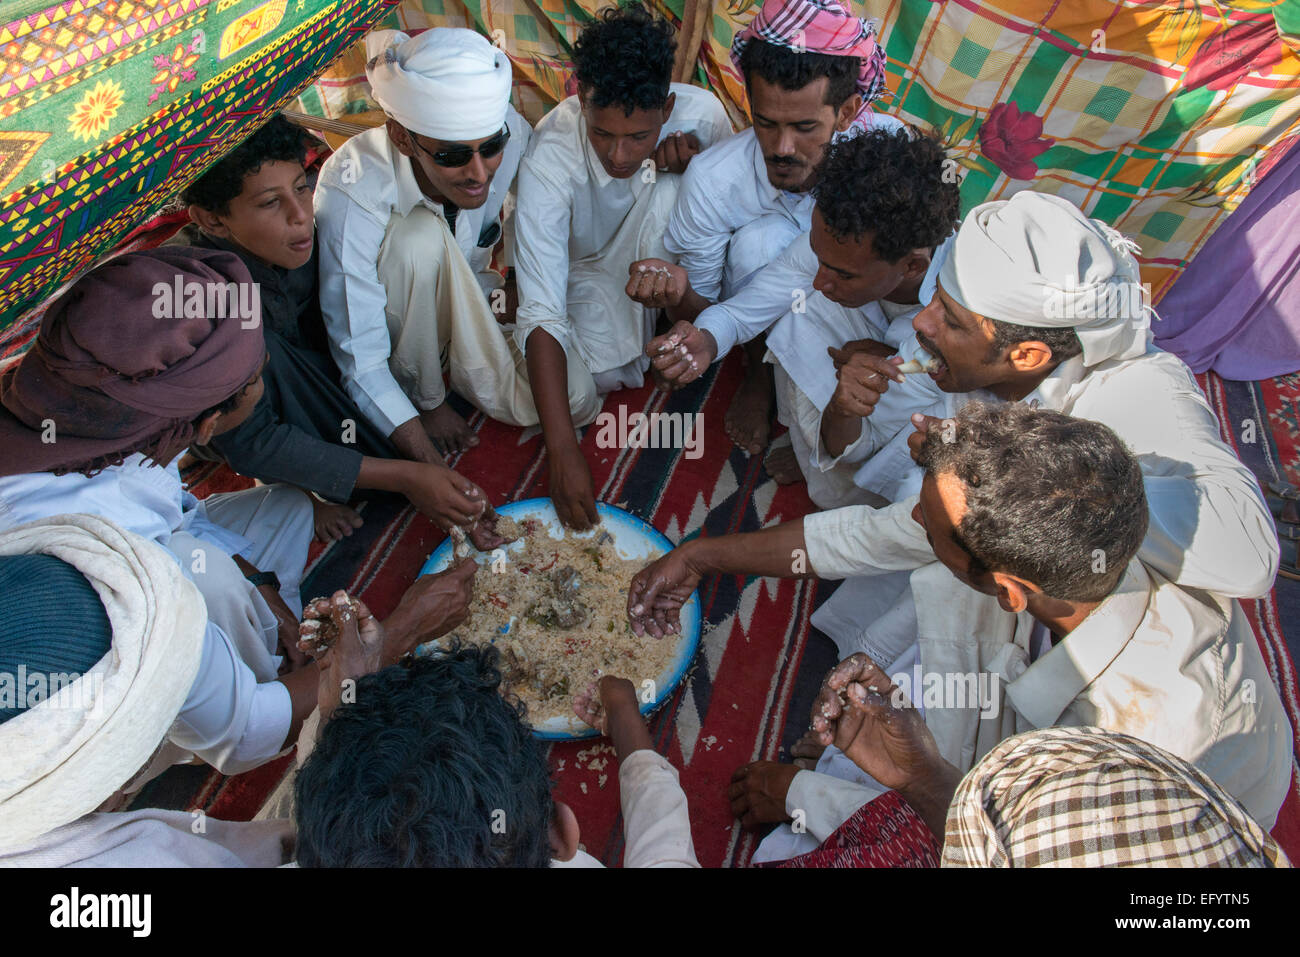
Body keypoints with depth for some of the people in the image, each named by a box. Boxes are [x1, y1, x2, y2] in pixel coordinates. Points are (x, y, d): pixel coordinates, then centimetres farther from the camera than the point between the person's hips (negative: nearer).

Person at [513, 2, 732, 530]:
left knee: (670, 190, -32)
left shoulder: (700, 114, -24)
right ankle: (635, 347, 7)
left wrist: (694, 162, -30)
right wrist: (563, 452, -43)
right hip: (582, 270, -1)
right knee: (575, 397, -27)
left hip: (659, 264, 2)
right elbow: (542, 313, -37)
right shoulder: (549, 157, -32)